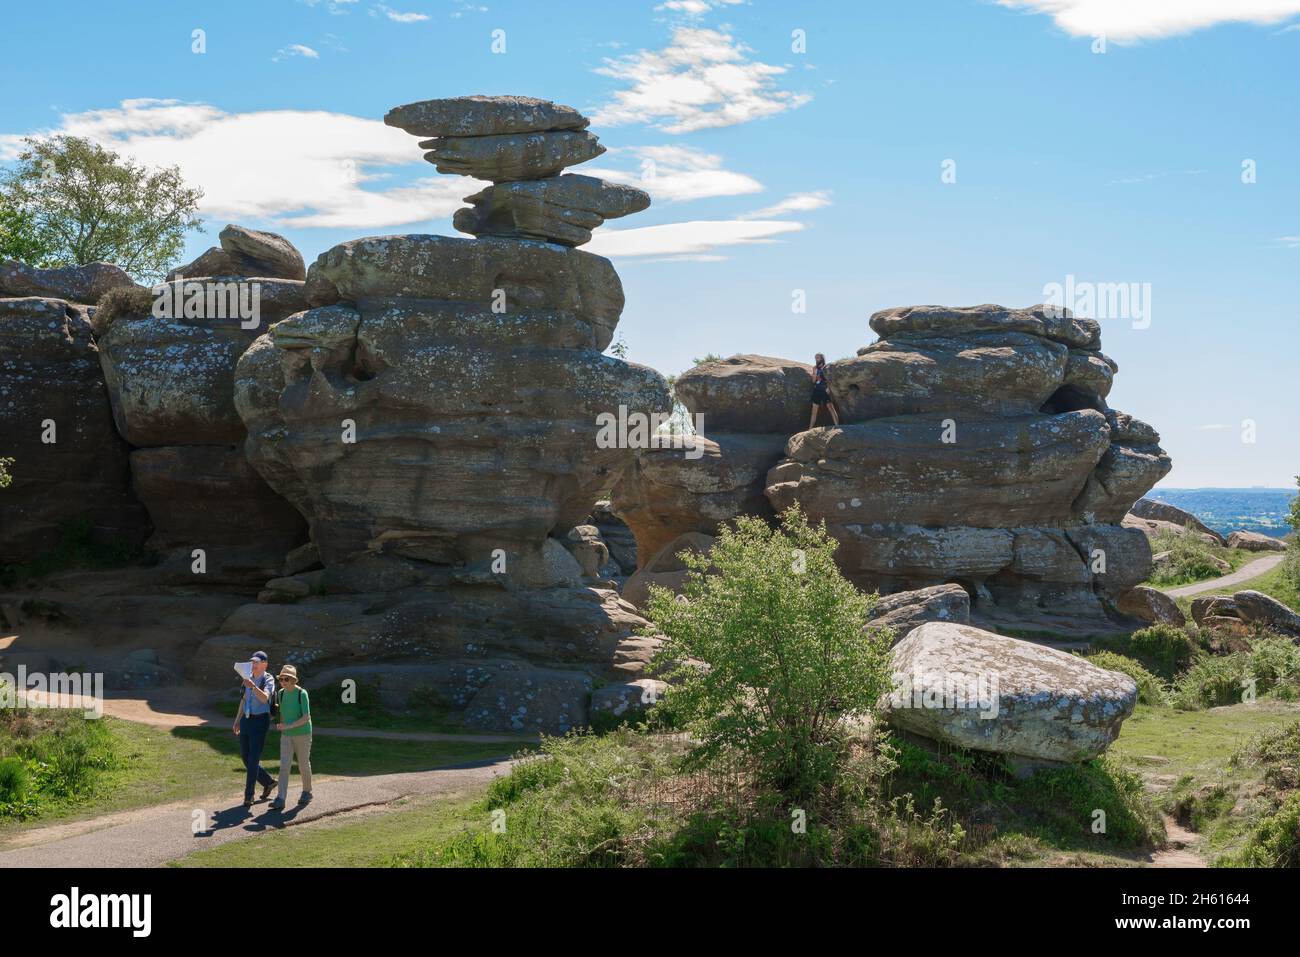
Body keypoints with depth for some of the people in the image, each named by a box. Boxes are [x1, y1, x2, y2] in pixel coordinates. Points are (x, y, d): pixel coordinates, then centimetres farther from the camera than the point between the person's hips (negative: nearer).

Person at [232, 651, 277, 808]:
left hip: (260, 721, -7)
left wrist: (253, 687, -46)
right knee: (245, 757, 10)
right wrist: (237, 721, 17)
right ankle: (268, 782, 30)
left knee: (253, 759, -9)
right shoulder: (248, 679, 11)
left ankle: (248, 796, -2)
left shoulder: (268, 680, -11)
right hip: (246, 720, 7)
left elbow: (264, 698, -30)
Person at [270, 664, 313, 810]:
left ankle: (307, 792, 32)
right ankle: (280, 799, -14)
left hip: (303, 734, -4)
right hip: (286, 736, 4)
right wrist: (281, 726, 16)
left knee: (303, 764, 9)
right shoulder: (281, 693, 1)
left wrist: (288, 726, -27)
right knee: (284, 765, -7)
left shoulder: (302, 694, -16)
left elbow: (306, 718, -20)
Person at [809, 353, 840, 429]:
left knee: (831, 408, -13)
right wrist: (815, 372, -6)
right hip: (817, 390, 4)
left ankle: (837, 426, -18)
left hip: (825, 390, -4)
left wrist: (828, 387, -16)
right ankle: (810, 429, 6)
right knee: (814, 411, 4)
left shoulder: (826, 367, 1)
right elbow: (813, 380, 9)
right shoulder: (815, 368, 12)